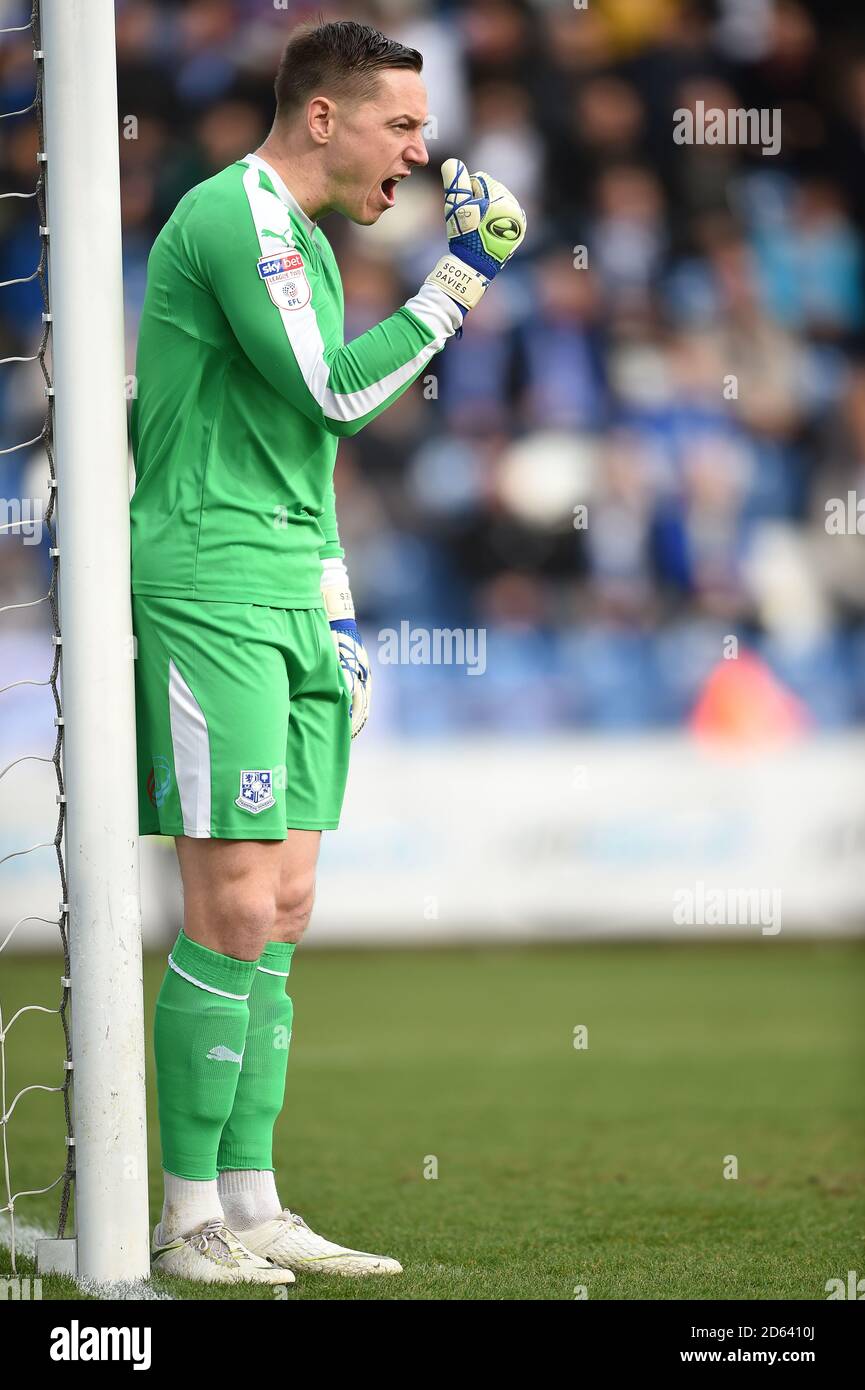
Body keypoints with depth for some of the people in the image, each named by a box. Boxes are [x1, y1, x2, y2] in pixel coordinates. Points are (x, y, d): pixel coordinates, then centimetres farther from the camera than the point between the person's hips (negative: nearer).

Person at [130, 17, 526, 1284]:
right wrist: (463, 276, -12)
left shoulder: (307, 241, 20)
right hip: (210, 588, -10)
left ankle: (253, 1206, 10)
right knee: (233, 916, -9)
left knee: (283, 914, 7)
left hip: (291, 600, 10)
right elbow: (334, 395, -17)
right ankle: (193, 1220, -4)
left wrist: (339, 613, 22)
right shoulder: (232, 213, -10)